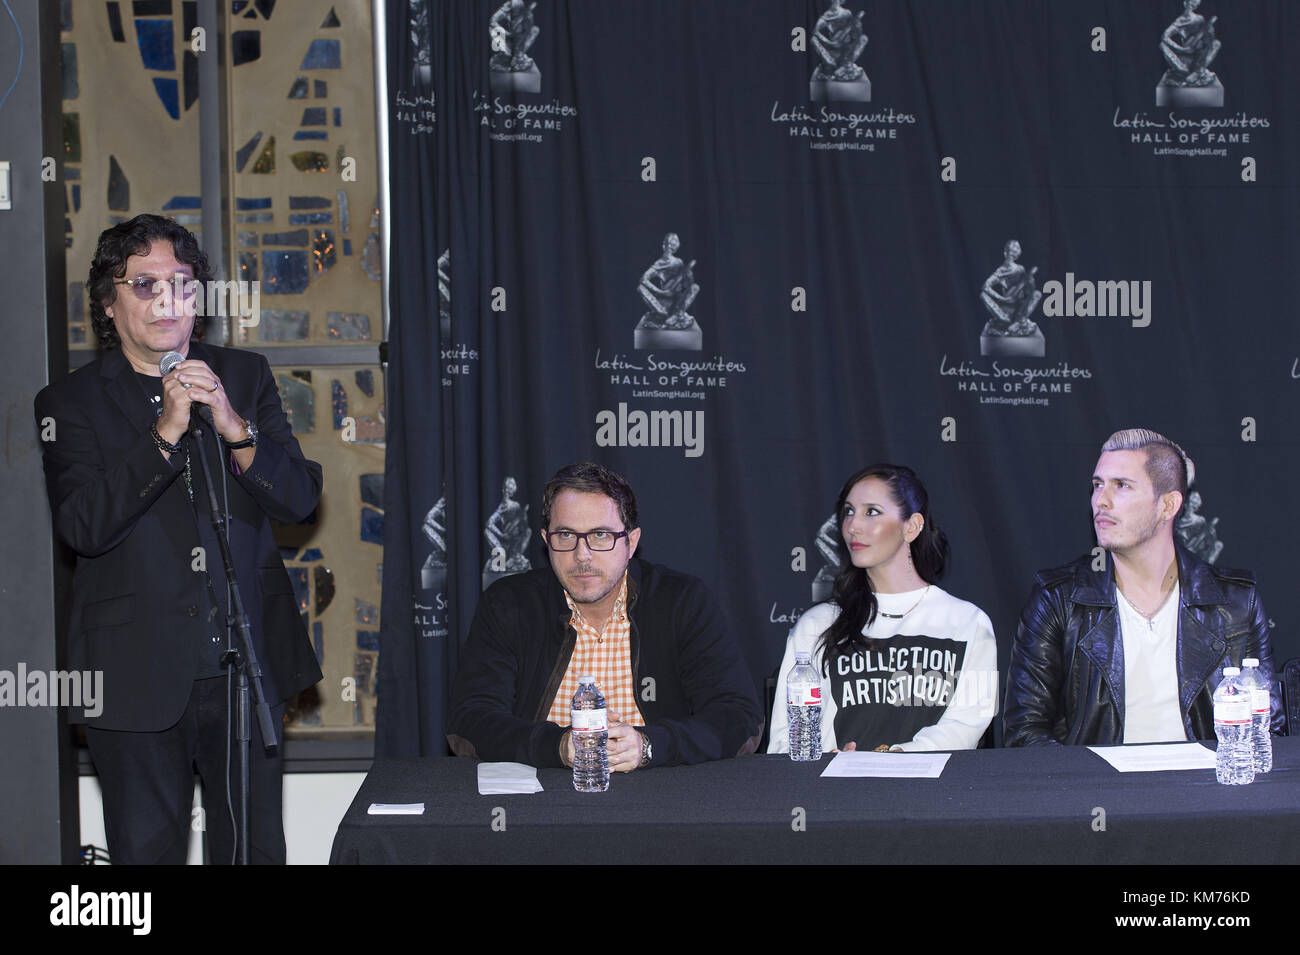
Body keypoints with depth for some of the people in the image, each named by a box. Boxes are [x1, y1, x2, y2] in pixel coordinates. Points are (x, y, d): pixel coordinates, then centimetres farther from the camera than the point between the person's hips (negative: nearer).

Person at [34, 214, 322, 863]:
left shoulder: (245, 377, 9)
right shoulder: (69, 402, 1)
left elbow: (299, 499, 1)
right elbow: (81, 527, -14)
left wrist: (234, 427, -16)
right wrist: (165, 435, -21)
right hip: (138, 680, -2)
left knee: (254, 847, 8)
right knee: (146, 851, 6)